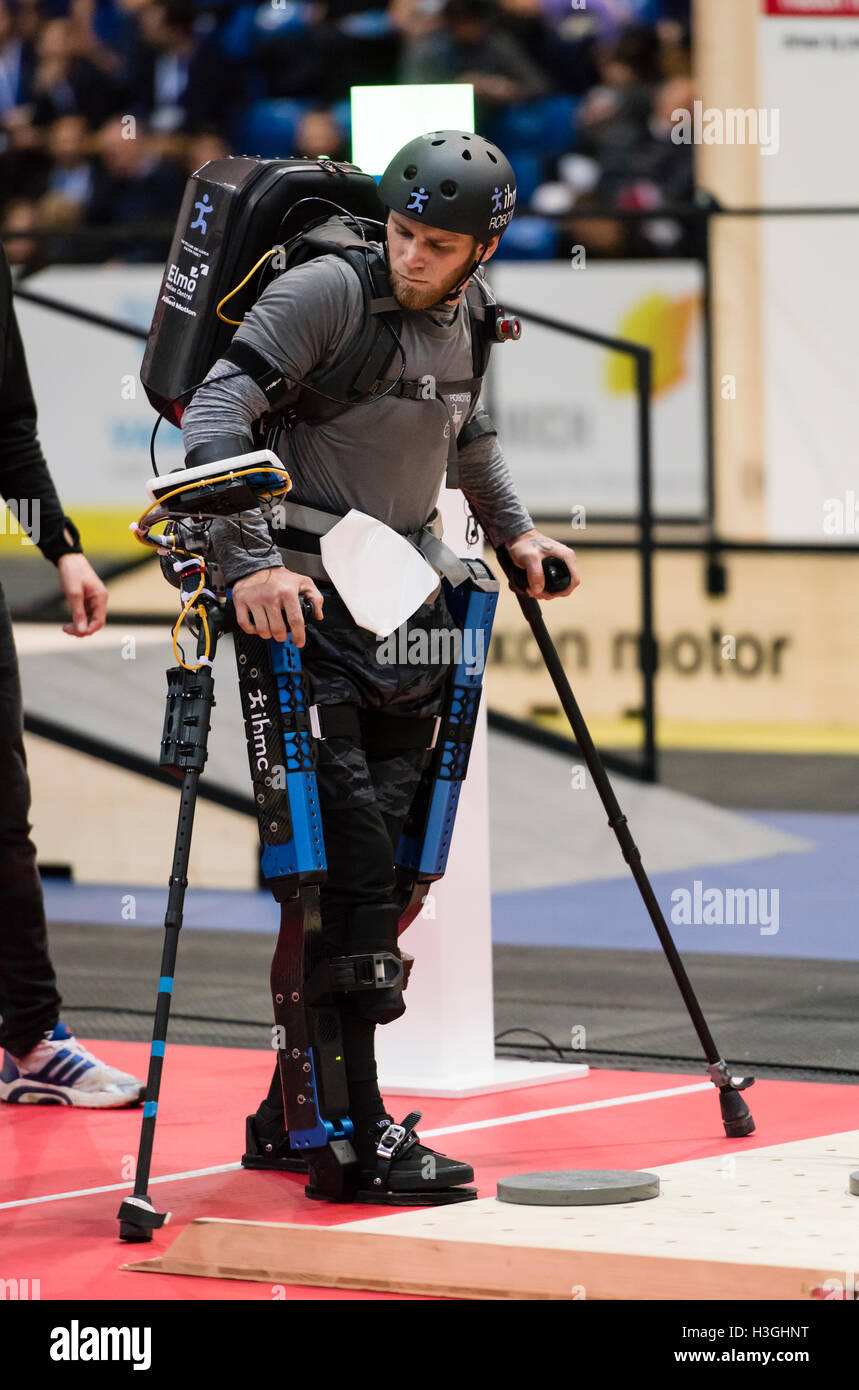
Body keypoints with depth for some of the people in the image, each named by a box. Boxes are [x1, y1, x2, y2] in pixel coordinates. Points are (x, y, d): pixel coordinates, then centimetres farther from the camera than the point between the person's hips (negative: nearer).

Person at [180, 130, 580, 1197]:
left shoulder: (464, 321, 10)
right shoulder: (325, 292, -13)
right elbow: (215, 411, -19)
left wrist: (512, 530, 23)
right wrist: (250, 559, -27)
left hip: (408, 609, 8)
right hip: (310, 607, -8)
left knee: (400, 866, 7)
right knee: (349, 860, -13)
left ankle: (295, 1116, 17)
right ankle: (350, 1134, -9)